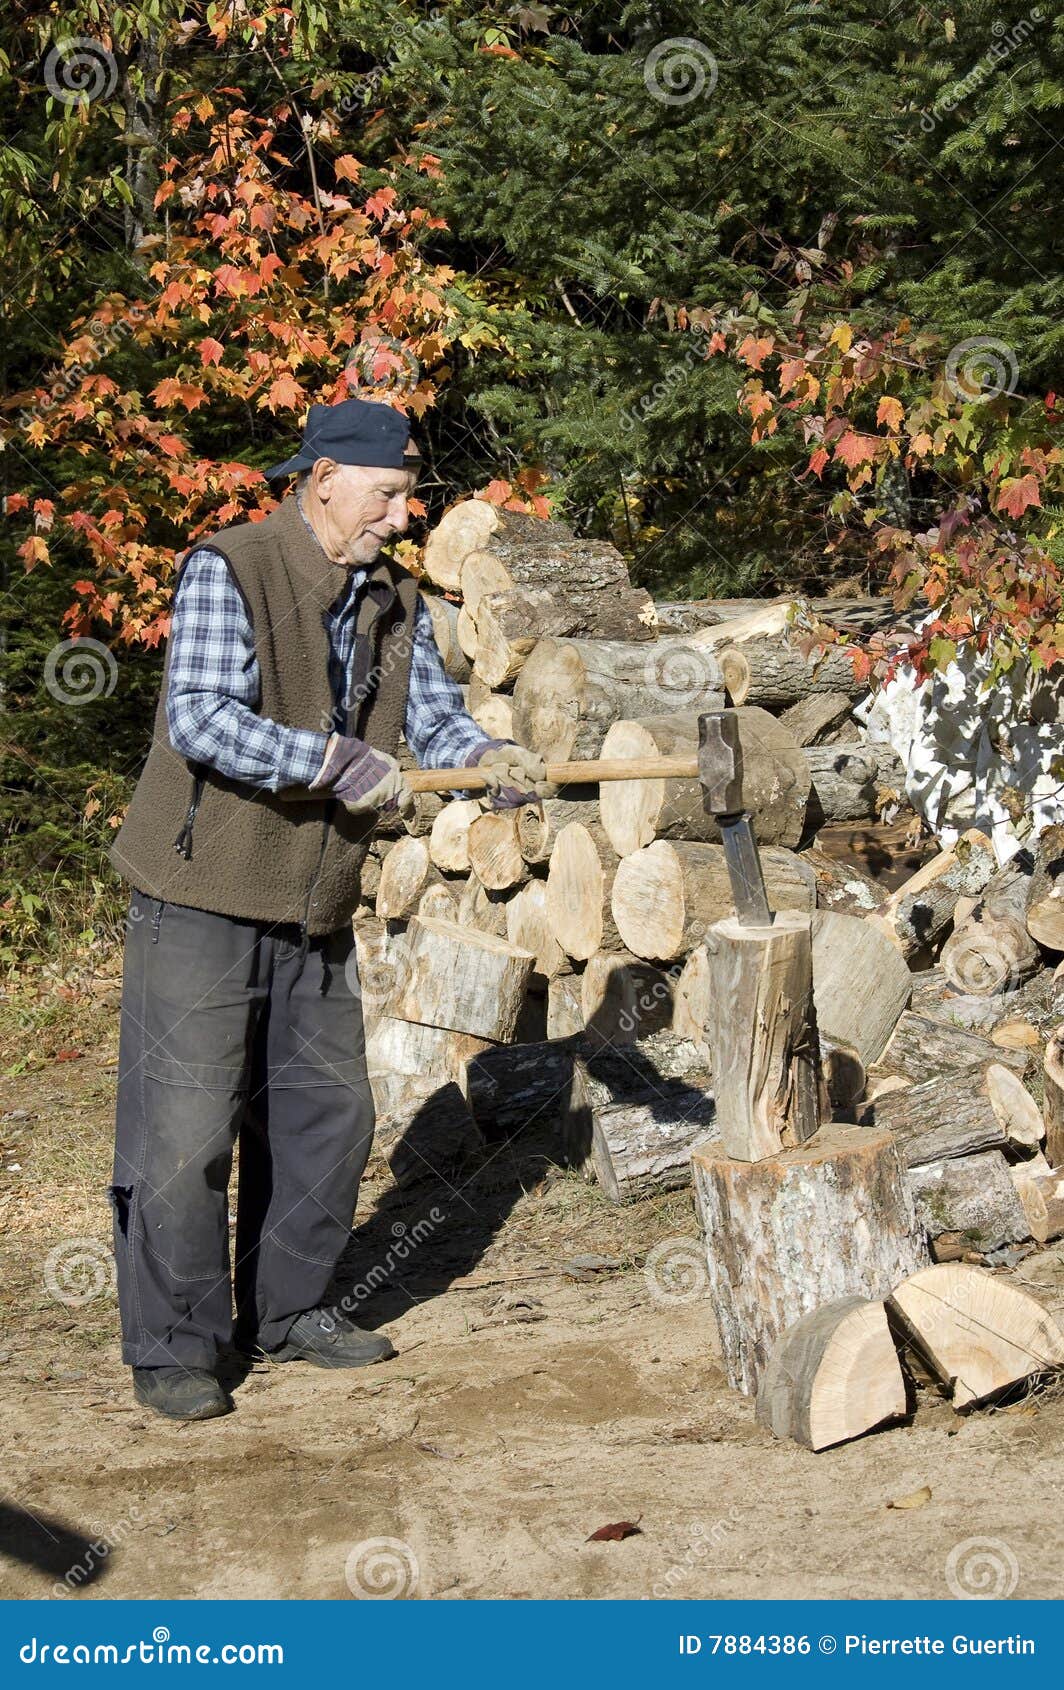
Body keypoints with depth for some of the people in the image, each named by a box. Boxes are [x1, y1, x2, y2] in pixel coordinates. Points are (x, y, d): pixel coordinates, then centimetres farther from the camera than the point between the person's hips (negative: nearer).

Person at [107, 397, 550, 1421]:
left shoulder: (392, 601, 8)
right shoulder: (227, 574, -15)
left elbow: (434, 716, 7)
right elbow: (198, 719, -26)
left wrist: (489, 759, -15)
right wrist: (340, 762, -28)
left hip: (314, 913, 8)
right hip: (200, 903, -7)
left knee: (326, 1112, 13)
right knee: (185, 1129, -4)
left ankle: (288, 1309, 29)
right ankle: (172, 1347, 7)